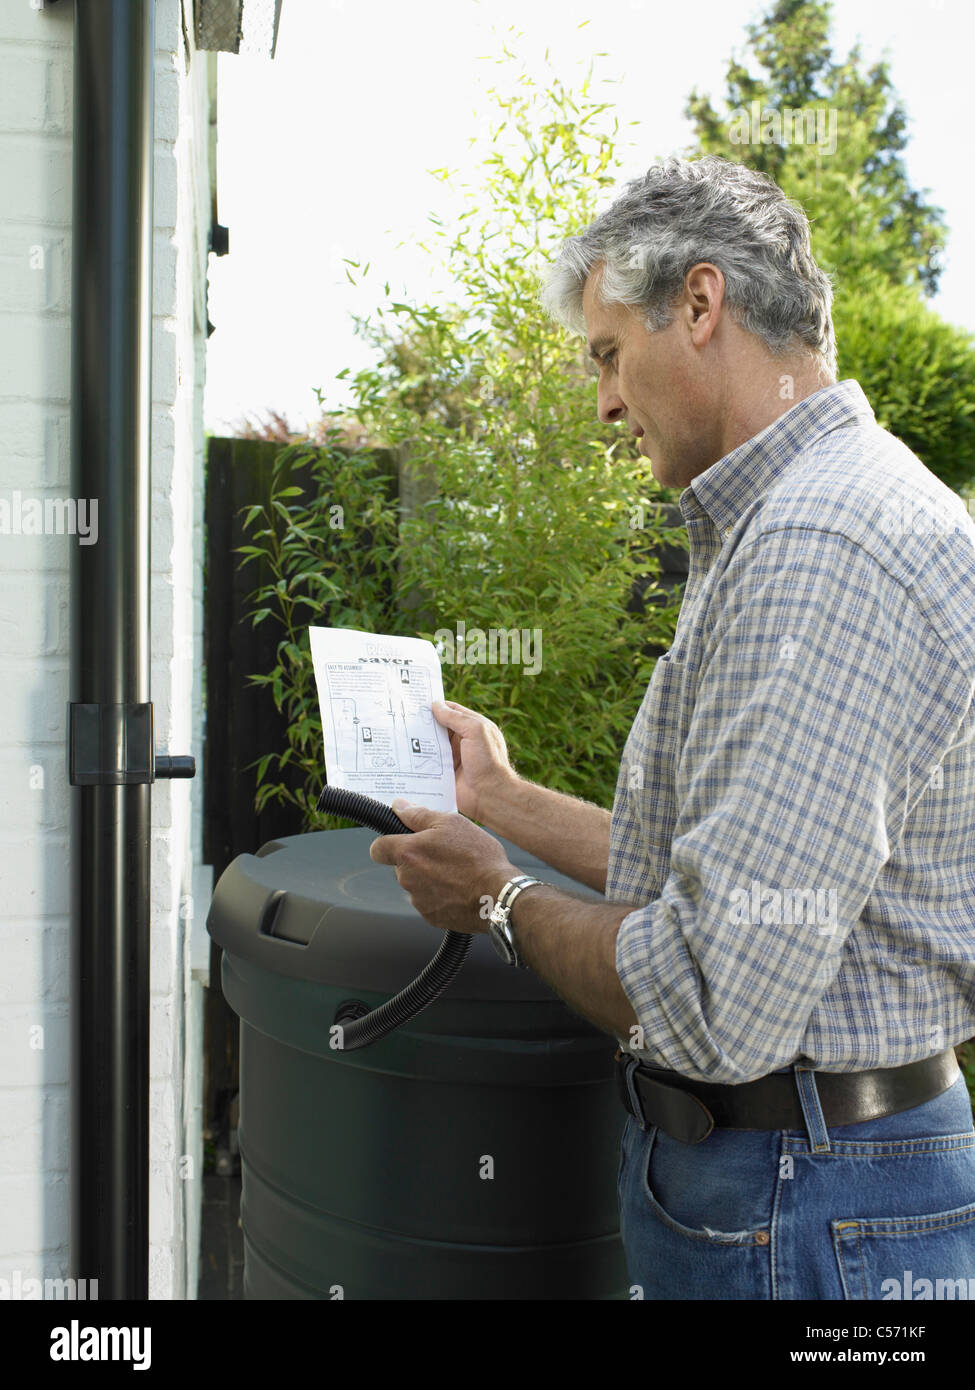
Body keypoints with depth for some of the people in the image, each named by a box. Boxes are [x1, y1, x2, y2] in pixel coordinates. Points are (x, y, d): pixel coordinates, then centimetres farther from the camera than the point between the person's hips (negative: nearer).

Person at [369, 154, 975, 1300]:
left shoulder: (817, 548, -25)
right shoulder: (791, 523, 11)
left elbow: (716, 1005, -28)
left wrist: (500, 898, -12)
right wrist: (502, 799, 18)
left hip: (798, 1218, -10)